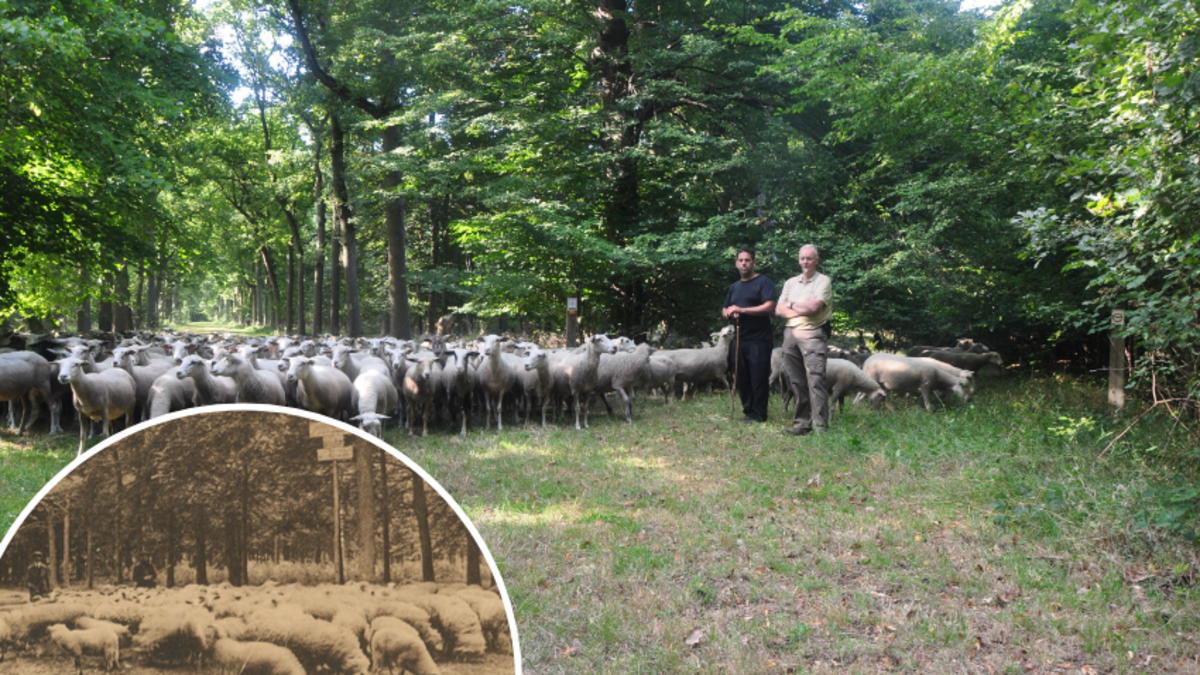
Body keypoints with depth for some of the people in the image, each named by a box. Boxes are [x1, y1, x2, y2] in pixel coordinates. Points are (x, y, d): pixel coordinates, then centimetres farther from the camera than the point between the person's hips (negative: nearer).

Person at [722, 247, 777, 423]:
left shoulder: (764, 282, -5)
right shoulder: (734, 287, 19)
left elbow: (770, 307, -17)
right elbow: (724, 311, 25)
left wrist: (741, 310, -18)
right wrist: (729, 313, -1)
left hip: (759, 340, -7)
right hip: (740, 339, 7)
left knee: (759, 379, -5)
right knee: (742, 378, 8)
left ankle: (758, 414, 1)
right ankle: (748, 410, 17)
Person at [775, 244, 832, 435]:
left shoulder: (823, 281, 1)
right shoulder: (790, 283, 18)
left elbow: (813, 306, -13)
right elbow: (779, 310, 8)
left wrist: (792, 305, 2)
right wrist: (802, 311, -5)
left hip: (812, 334, -5)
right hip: (791, 334, 6)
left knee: (816, 379, -13)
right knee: (797, 382, 5)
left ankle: (820, 425, -16)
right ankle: (802, 423, 9)